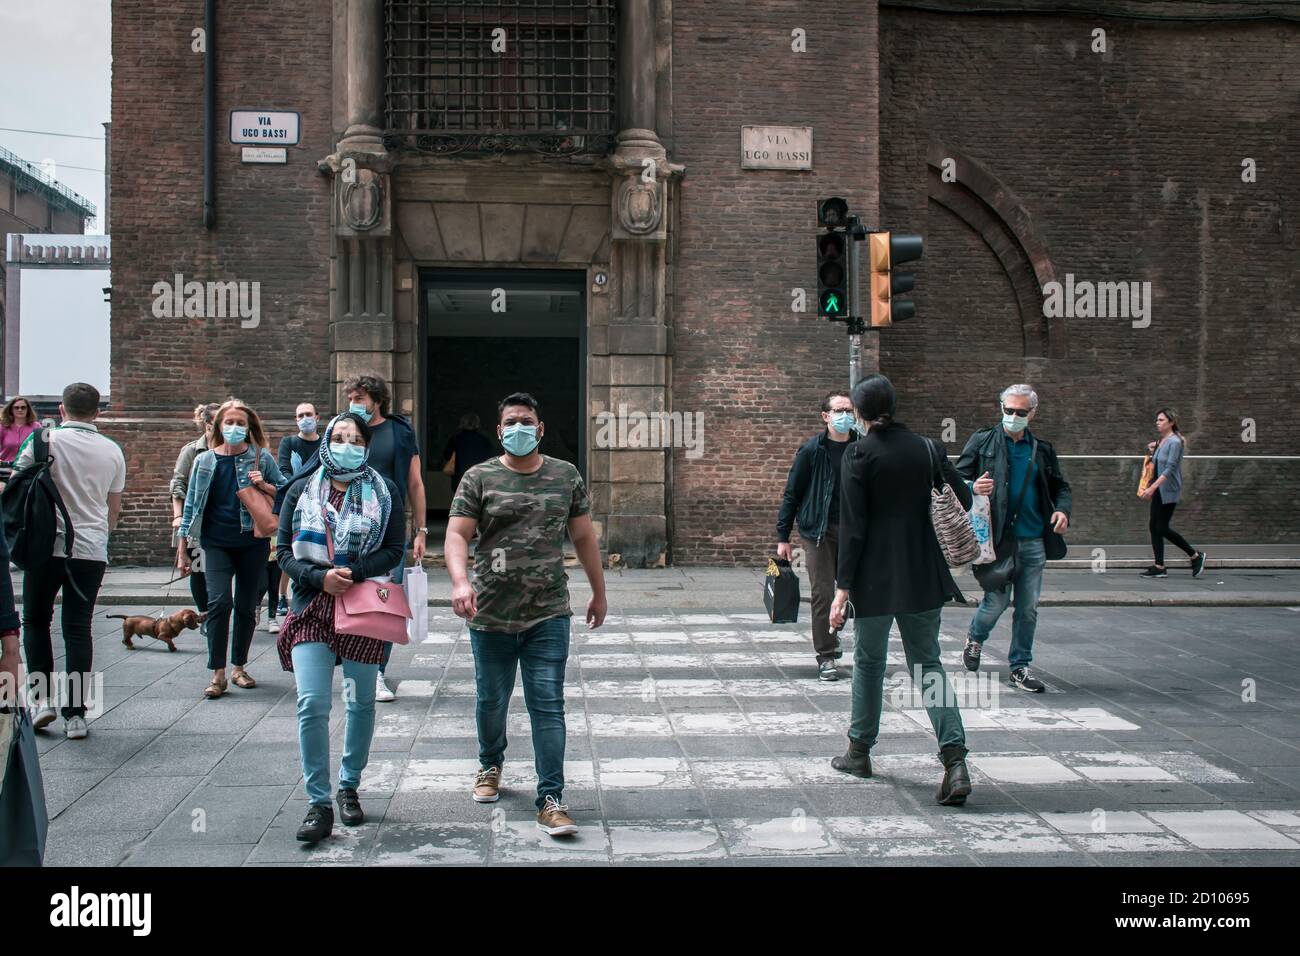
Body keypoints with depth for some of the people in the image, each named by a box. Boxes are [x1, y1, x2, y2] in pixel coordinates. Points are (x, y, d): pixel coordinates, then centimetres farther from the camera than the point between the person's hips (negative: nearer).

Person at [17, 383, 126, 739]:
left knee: (36, 620, 15)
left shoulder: (44, 440, -4)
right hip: (92, 550, 2)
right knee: (78, 628, 5)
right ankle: (75, 713, 3)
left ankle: (43, 697, 6)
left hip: (48, 545, -2)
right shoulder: (112, 451, 6)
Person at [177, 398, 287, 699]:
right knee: (219, 602, -14)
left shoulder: (261, 458, 2)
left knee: (246, 606, 7)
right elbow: (192, 505, 8)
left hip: (253, 541, 1)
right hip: (217, 542, 0)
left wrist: (264, 485, -13)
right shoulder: (204, 461, 4)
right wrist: (183, 548, 7)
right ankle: (217, 673, -8)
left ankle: (239, 667, 23)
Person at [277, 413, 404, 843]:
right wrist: (320, 577, -14)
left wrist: (353, 572, -17)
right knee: (311, 704, -11)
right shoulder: (302, 492, 8)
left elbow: (395, 548, -1)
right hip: (312, 607, 0)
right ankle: (319, 804, -4)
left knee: (361, 702, 8)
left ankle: (349, 788, 26)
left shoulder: (383, 491, 5)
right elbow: (284, 551, 4)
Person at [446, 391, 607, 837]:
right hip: (491, 615, 0)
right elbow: (456, 535, -8)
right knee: (491, 700, 14)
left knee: (548, 706, -4)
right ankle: (490, 765, 42)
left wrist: (598, 592, 16)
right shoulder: (479, 478, 0)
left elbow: (584, 537, 14)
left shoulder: (566, 476, 7)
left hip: (548, 615, 0)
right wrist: (460, 581, -26)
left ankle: (550, 800, 0)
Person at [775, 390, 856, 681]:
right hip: (819, 530, -3)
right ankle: (826, 656, 5)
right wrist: (783, 537, -3)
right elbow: (792, 494, 0)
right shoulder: (811, 450, -3)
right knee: (823, 593, -4)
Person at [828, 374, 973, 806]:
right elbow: (962, 504, 4)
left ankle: (860, 751, 28)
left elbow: (852, 525, -13)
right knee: (927, 663, 9)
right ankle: (955, 759, -6)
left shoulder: (859, 454, -10)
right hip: (924, 576, 3)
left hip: (875, 577, -3)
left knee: (868, 662, 14)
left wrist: (843, 587, -11)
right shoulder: (929, 449, 1)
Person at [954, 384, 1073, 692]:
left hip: (1033, 542, 4)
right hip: (997, 538, -4)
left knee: (1028, 609, 7)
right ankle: (975, 638, 27)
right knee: (997, 601, -4)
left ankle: (1020, 667, 19)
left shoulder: (1043, 449, 12)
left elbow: (1060, 487, 20)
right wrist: (973, 488, -21)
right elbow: (957, 480, 2)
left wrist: (1062, 510, -2)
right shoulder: (983, 441, 2)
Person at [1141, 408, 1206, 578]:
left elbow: (1170, 468, -20)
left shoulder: (1174, 442, -13)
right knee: (1154, 527, 4)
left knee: (1162, 528, -7)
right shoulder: (1161, 442, 14)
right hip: (1159, 492, 9)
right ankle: (1159, 567, 7)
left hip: (1169, 491, -9)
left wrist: (1152, 487, -26)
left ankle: (1196, 556, 6)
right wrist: (1153, 452, 6)